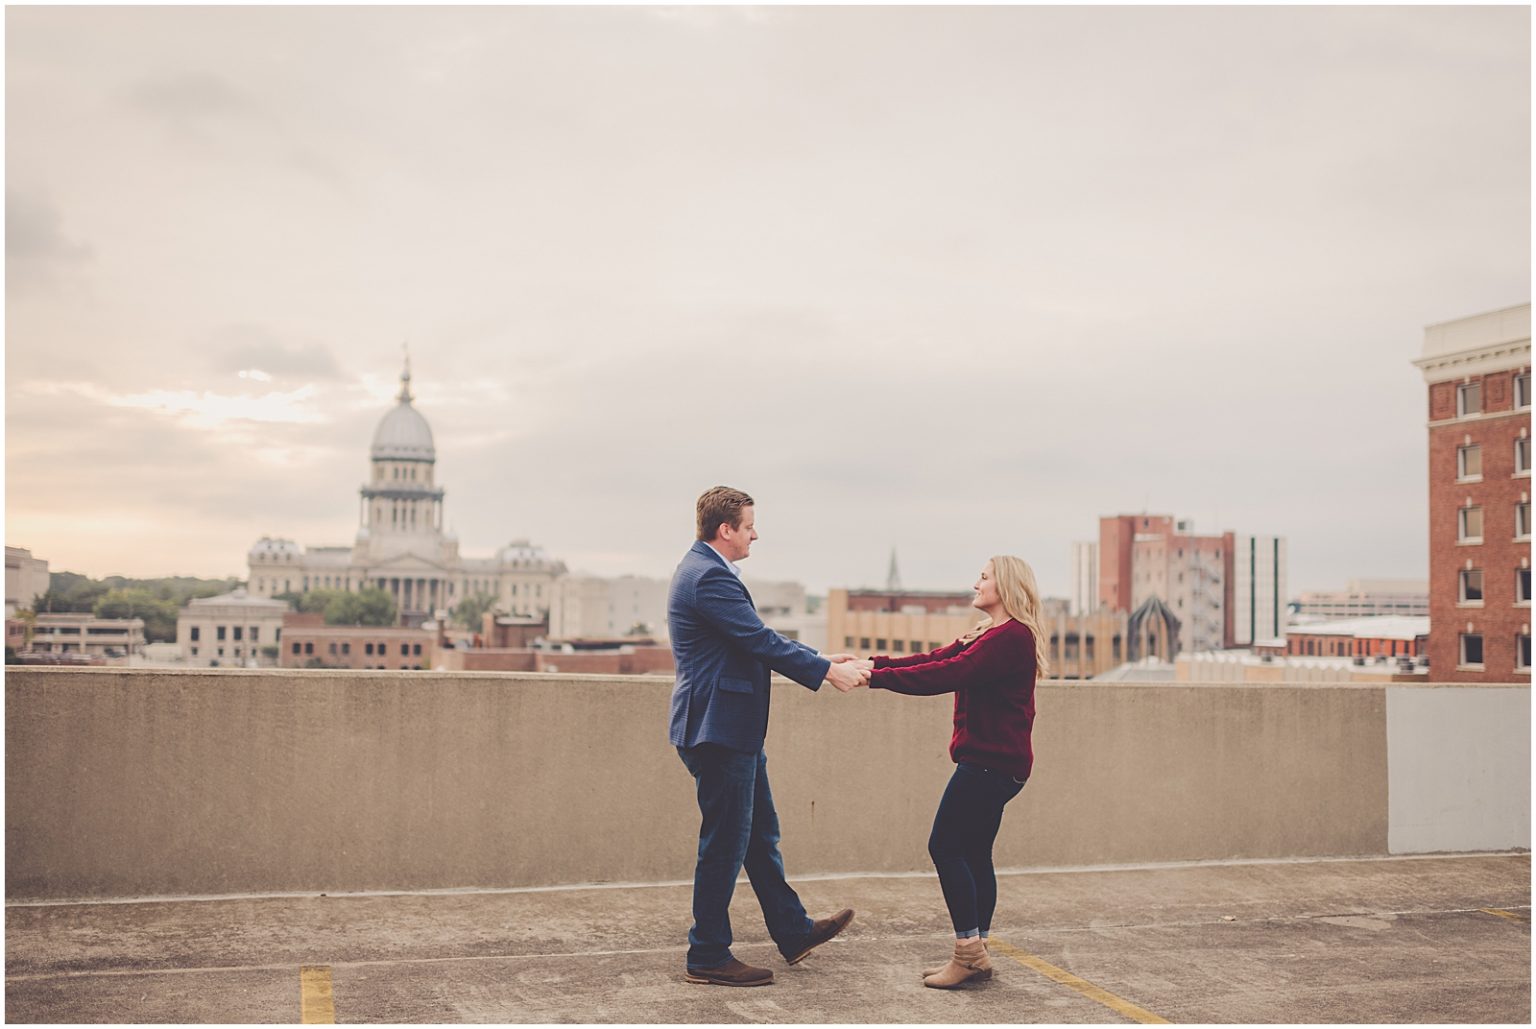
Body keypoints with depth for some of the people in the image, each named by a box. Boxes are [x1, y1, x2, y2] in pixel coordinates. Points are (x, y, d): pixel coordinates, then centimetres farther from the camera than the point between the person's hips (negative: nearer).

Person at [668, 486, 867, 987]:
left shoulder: (706, 571, 15)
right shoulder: (710, 577, -19)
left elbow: (756, 641, 19)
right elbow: (761, 642, -22)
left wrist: (822, 660, 15)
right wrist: (829, 672, -14)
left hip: (733, 730, 11)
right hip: (719, 729, -11)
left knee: (760, 834, 19)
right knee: (724, 843, -1)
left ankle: (793, 931, 31)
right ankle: (708, 956, 10)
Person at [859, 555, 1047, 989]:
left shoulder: (1012, 636, -15)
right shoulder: (990, 636, 20)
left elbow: (947, 674, -23)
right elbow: (935, 659, 10)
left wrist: (876, 677, -23)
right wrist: (873, 664, -2)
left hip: (992, 761, -10)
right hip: (989, 761, 10)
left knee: (945, 846, -8)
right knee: (974, 853, 11)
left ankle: (969, 951, -4)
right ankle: (975, 954, 15)